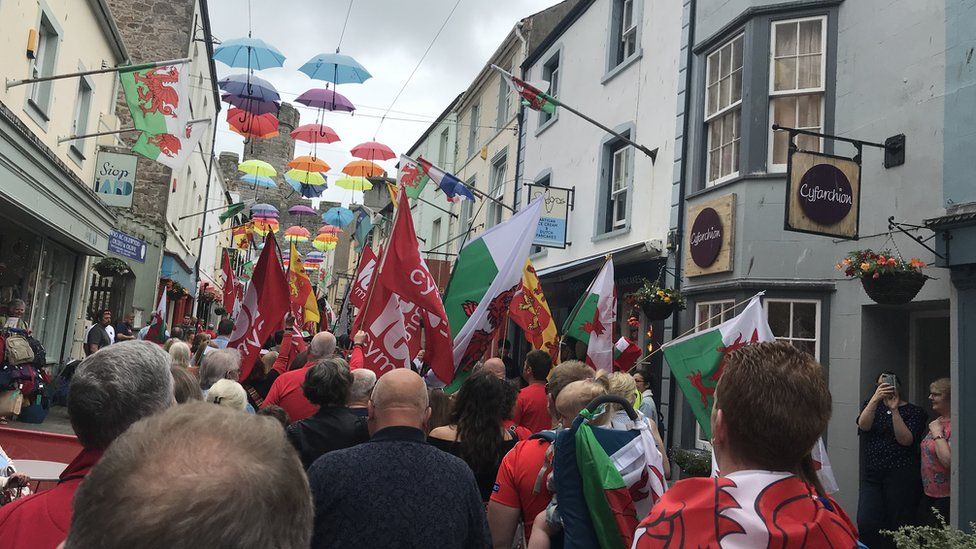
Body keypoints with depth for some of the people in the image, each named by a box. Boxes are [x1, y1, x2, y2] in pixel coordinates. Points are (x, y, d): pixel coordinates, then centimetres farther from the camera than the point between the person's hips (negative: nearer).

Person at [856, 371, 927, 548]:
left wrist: (894, 409, -16)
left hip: (902, 476, -2)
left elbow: (906, 440, -10)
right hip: (872, 475, 2)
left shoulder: (915, 412, 4)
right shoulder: (871, 404, 12)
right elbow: (863, 425, -8)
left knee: (898, 527, -1)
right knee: (865, 524, -13)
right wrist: (876, 398, -20)